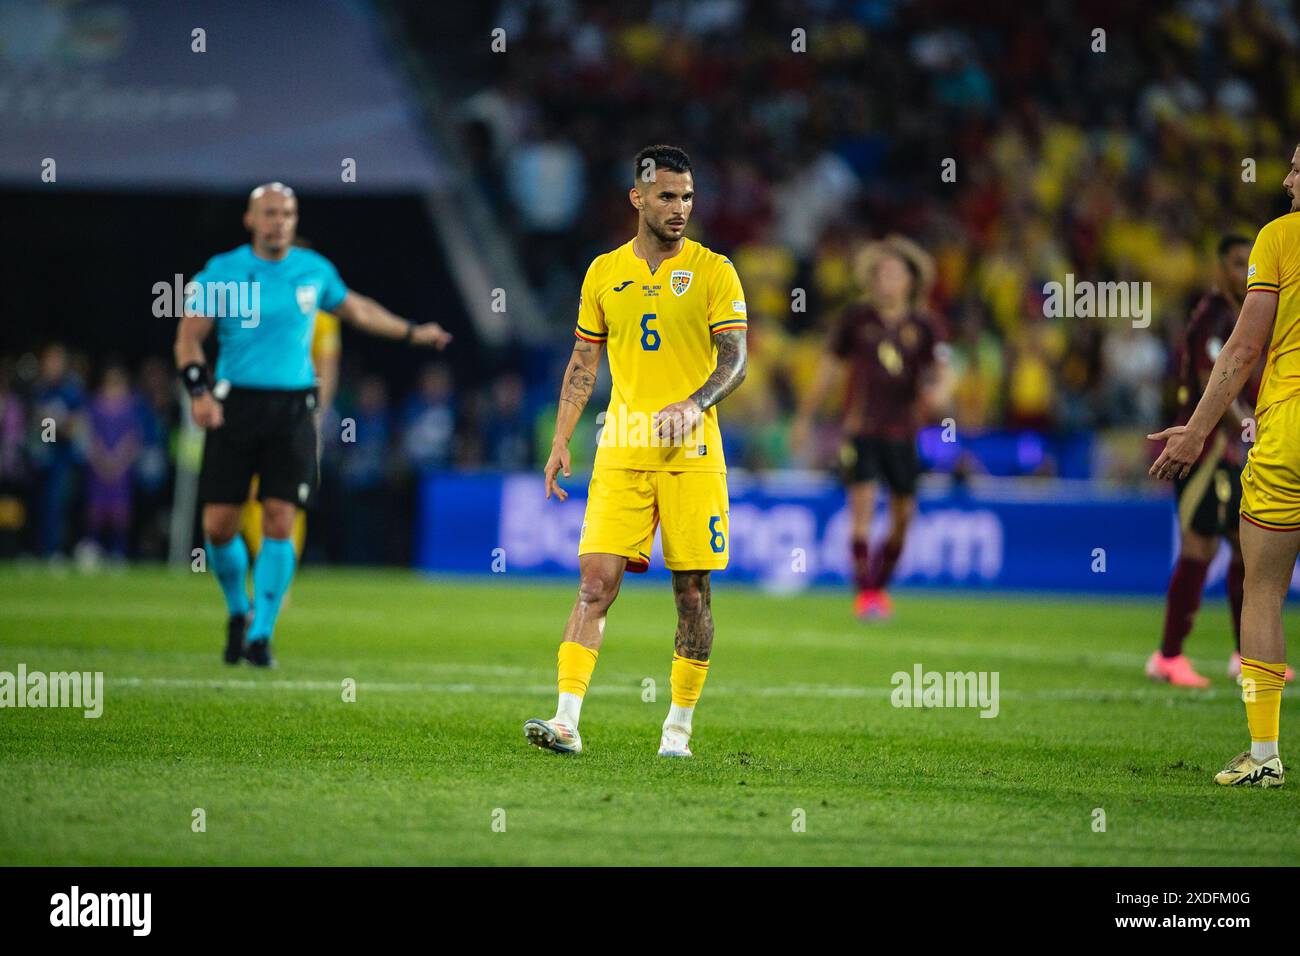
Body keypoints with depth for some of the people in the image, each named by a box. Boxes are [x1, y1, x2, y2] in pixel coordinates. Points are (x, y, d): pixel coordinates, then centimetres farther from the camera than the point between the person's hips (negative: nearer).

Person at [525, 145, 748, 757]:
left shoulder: (713, 271, 2)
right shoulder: (605, 272, 11)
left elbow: (735, 360, -3)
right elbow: (583, 363, 17)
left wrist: (695, 404, -22)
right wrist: (560, 442, 10)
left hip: (692, 454, -1)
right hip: (621, 451, 1)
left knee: (692, 591, 2)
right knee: (597, 579, -10)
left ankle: (679, 726, 13)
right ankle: (567, 722, -14)